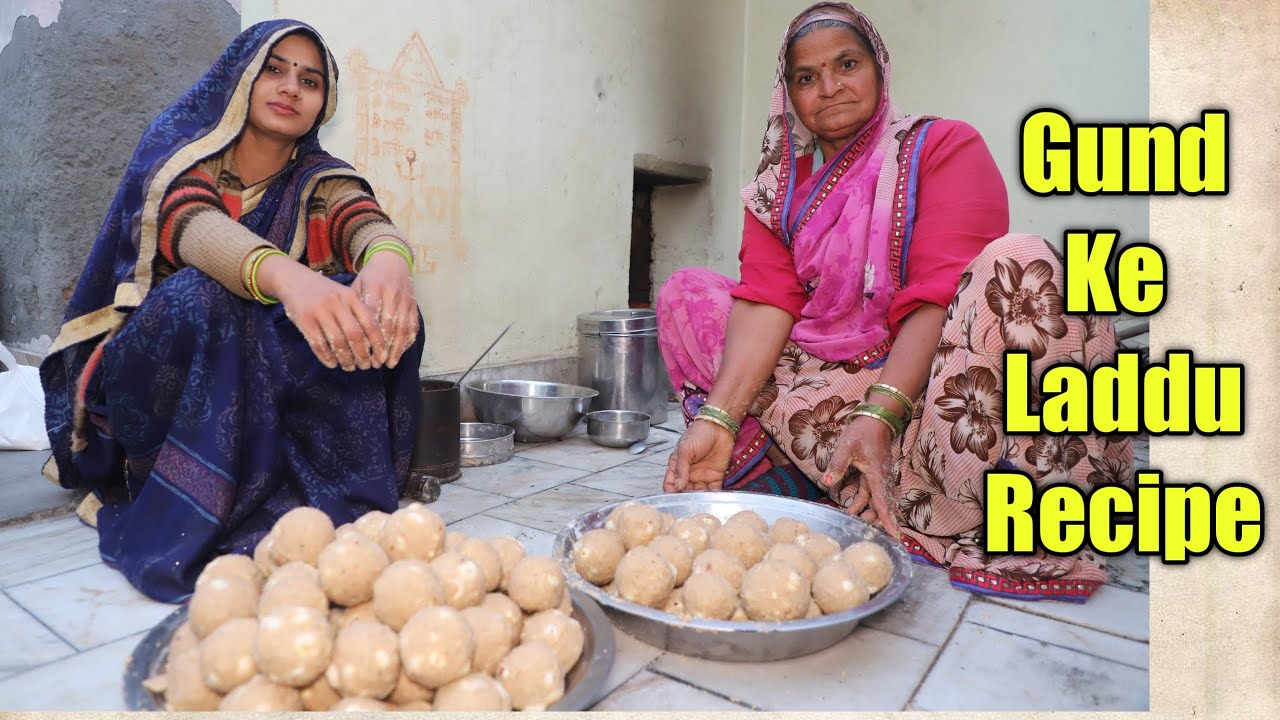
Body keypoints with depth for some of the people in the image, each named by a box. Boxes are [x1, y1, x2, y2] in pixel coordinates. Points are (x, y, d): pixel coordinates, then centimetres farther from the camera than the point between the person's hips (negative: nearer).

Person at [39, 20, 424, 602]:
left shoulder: (317, 182, 3)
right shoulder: (178, 148, -4)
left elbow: (367, 222, -21)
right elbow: (190, 224, -28)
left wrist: (388, 259, -48)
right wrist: (284, 276, -51)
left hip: (269, 389, 2)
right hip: (154, 377, -2)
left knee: (374, 313, -24)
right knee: (201, 296, -33)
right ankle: (189, 526, -22)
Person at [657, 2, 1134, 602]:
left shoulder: (945, 146, -1)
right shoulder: (779, 185, 10)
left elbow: (938, 294, -16)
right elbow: (766, 301, -7)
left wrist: (879, 414, -30)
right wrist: (718, 418, -24)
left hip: (925, 380, -3)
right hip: (829, 382, 4)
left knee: (1019, 264, -29)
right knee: (686, 293, -1)